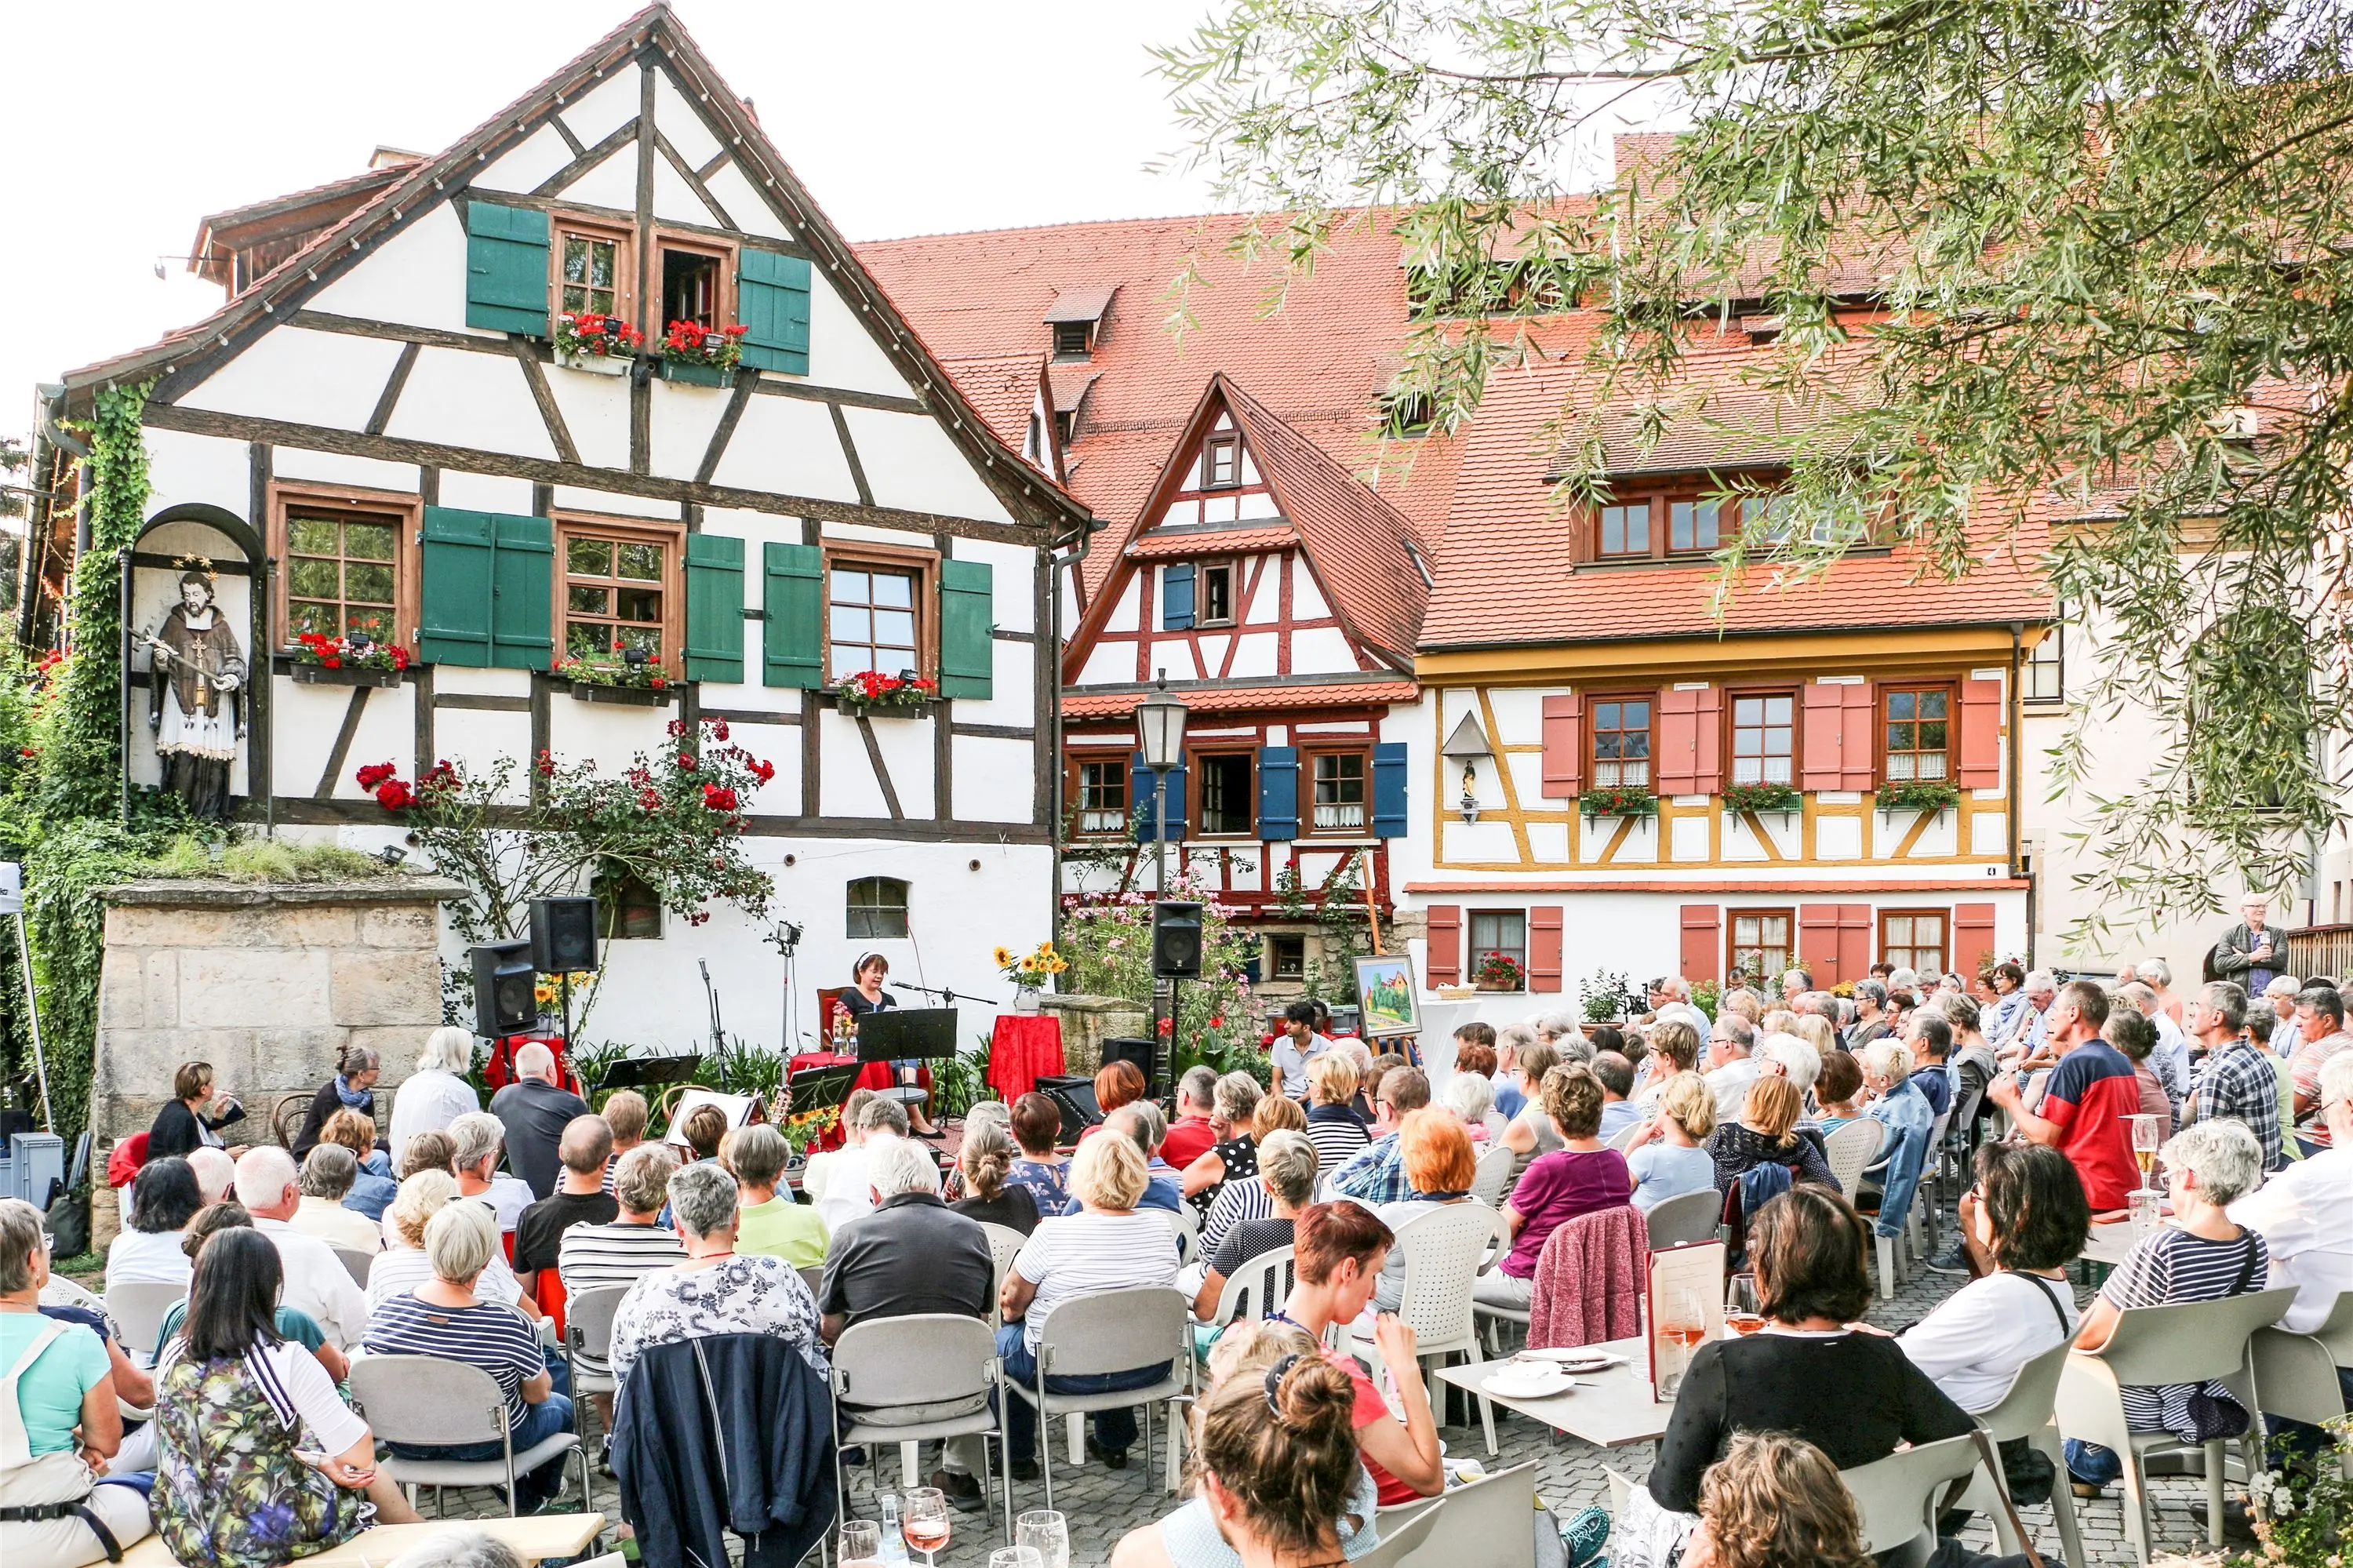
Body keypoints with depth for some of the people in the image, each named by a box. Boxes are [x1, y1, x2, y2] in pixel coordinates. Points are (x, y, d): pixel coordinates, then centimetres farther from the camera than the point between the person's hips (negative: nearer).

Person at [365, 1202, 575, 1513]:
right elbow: (538, 1394, -13)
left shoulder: (385, 1313, -19)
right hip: (485, 1446, -4)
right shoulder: (509, 1325, -30)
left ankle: (523, 1496, 43)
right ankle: (538, 1493, 51)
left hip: (407, 1445, 4)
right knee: (561, 1406, 28)